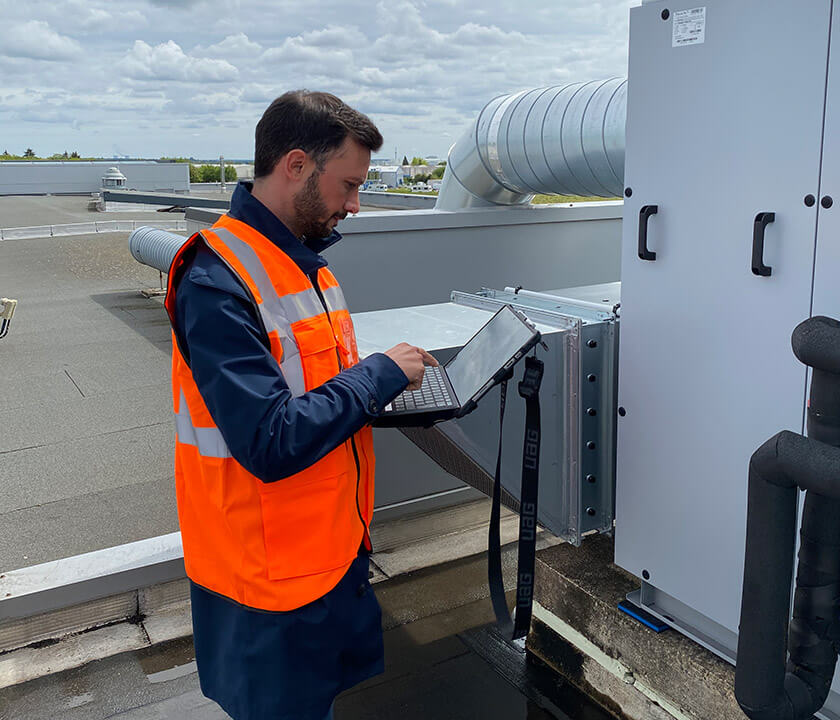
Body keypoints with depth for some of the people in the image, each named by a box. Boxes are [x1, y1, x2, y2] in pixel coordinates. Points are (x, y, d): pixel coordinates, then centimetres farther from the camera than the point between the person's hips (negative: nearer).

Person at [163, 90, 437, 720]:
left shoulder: (307, 261, 7)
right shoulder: (216, 283, -24)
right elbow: (272, 443, -29)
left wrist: (395, 386, 2)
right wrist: (381, 372, -20)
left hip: (336, 550, 8)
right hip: (272, 579, -8)